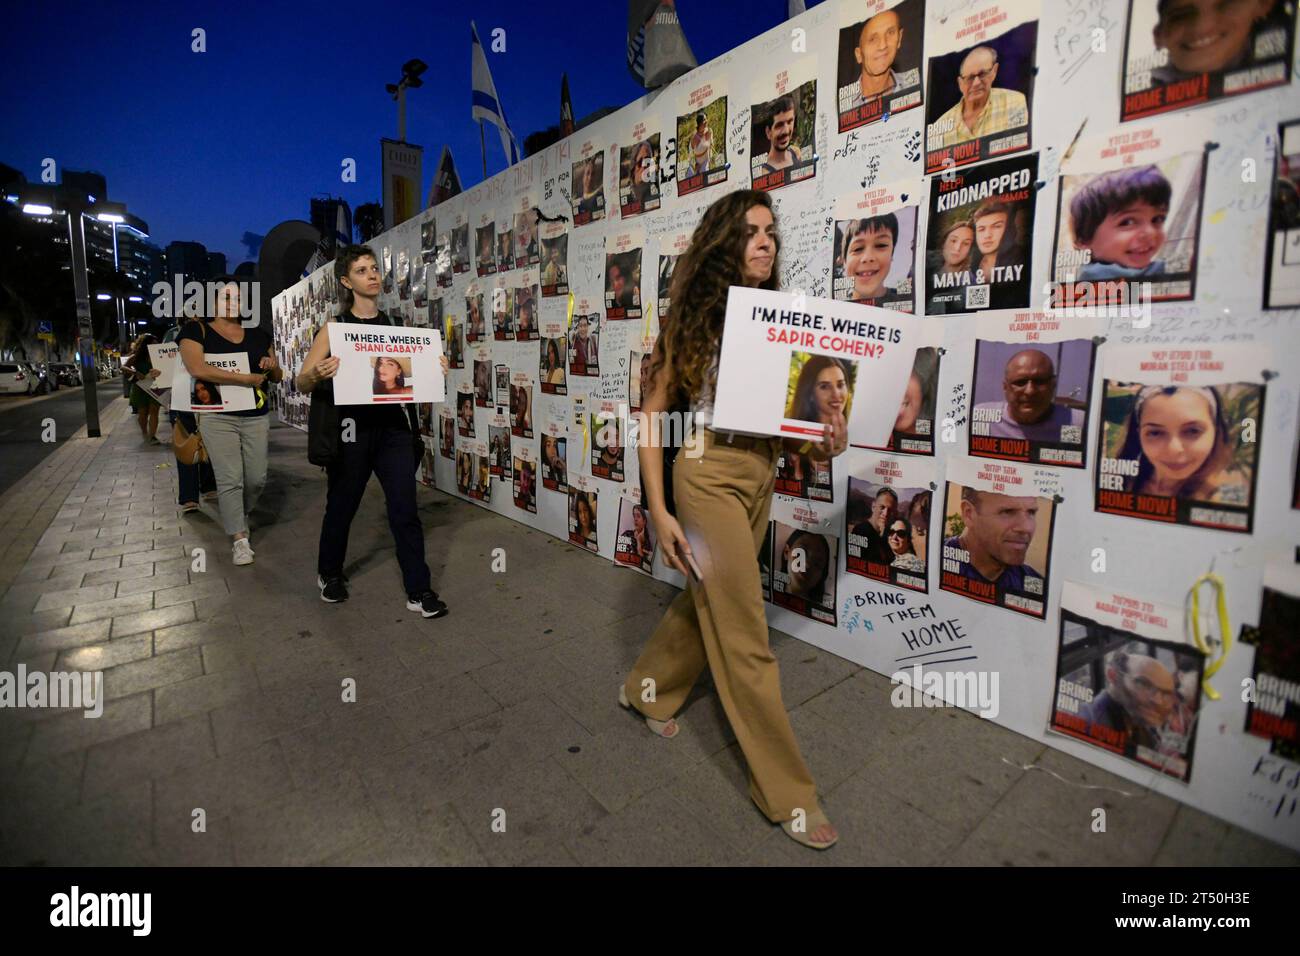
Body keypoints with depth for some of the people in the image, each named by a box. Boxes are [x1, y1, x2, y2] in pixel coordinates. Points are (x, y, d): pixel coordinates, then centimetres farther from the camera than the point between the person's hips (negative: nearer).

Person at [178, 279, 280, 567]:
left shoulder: (258, 335, 13)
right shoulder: (197, 331, 0)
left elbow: (278, 377, 18)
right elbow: (197, 368, -17)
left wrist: (273, 366, -6)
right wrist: (247, 378, -18)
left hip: (256, 416, 4)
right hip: (217, 416, -4)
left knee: (257, 478, 5)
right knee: (230, 480, -6)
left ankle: (238, 516, 35)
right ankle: (239, 540, 3)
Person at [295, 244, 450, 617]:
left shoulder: (395, 325, 9)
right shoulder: (335, 327, 0)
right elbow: (302, 384, -1)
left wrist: (437, 369, -3)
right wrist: (318, 374, -24)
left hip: (394, 426, 2)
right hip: (353, 428, -2)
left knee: (405, 509, -2)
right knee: (342, 506, 14)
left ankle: (418, 591, 5)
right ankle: (329, 574, 38)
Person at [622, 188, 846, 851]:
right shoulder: (694, 318, -4)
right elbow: (651, 413, -4)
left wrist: (821, 446, -10)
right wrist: (659, 510, -10)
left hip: (762, 474, 6)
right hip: (711, 473, -6)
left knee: (708, 599, 20)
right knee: (745, 636, 0)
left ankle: (646, 689, 47)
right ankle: (785, 790, 17)